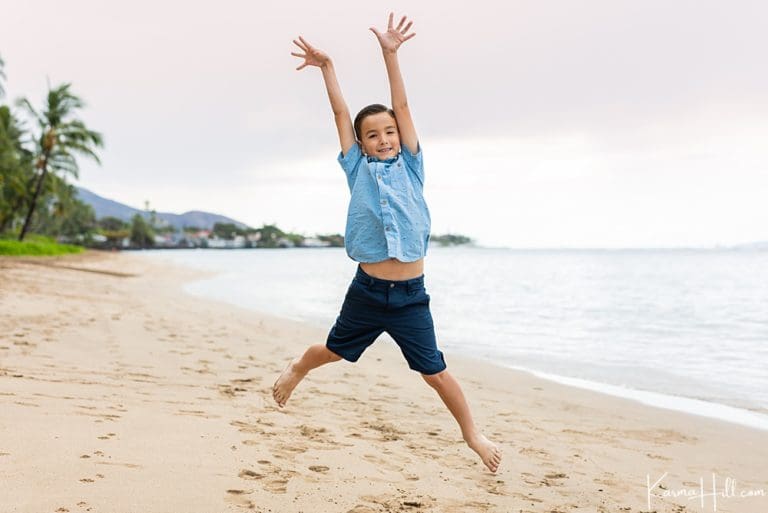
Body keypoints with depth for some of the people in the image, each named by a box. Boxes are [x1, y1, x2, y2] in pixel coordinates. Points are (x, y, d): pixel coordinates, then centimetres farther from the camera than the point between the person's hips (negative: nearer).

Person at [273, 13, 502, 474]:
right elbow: (341, 113, 3)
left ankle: (472, 434, 20)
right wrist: (327, 65, 0)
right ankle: (297, 369, 54)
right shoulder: (358, 169, 4)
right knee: (334, 350, 22)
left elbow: (402, 106, -1)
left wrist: (390, 53, -6)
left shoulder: (410, 166, 4)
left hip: (410, 296, -1)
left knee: (435, 371, 2)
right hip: (367, 290, 1)